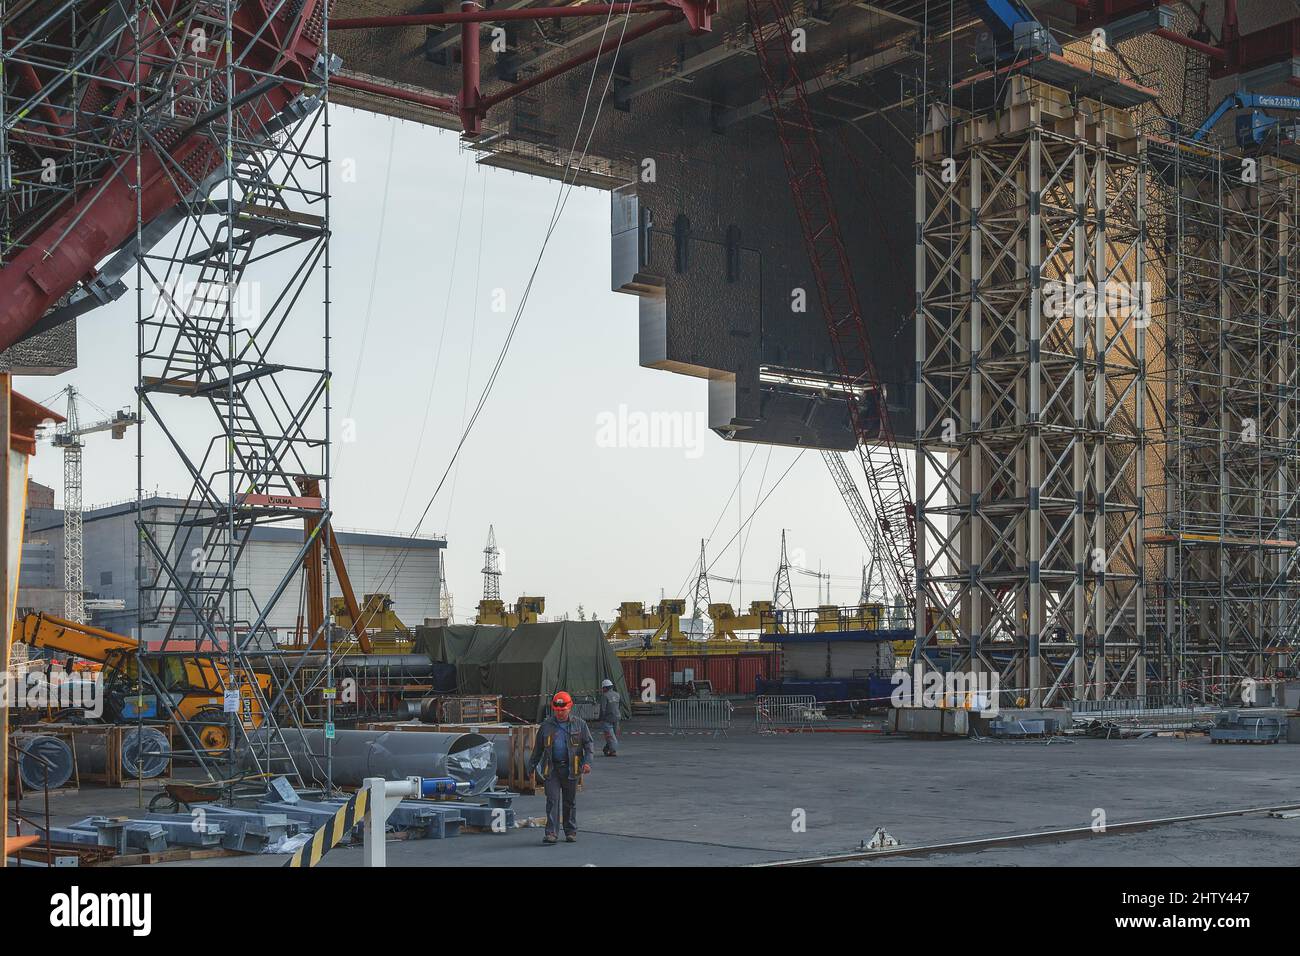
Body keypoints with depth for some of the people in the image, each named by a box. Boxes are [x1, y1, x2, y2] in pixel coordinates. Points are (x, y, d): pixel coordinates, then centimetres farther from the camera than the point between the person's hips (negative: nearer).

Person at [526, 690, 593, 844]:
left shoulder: (579, 724, 4)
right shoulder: (546, 726, 7)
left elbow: (588, 744, 4)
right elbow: (538, 748, 15)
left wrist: (587, 762, -10)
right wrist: (532, 765, 16)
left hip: (571, 768, 0)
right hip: (552, 768, 0)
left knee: (570, 802, 9)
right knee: (552, 800, -8)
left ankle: (571, 832, 20)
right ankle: (552, 833, -9)